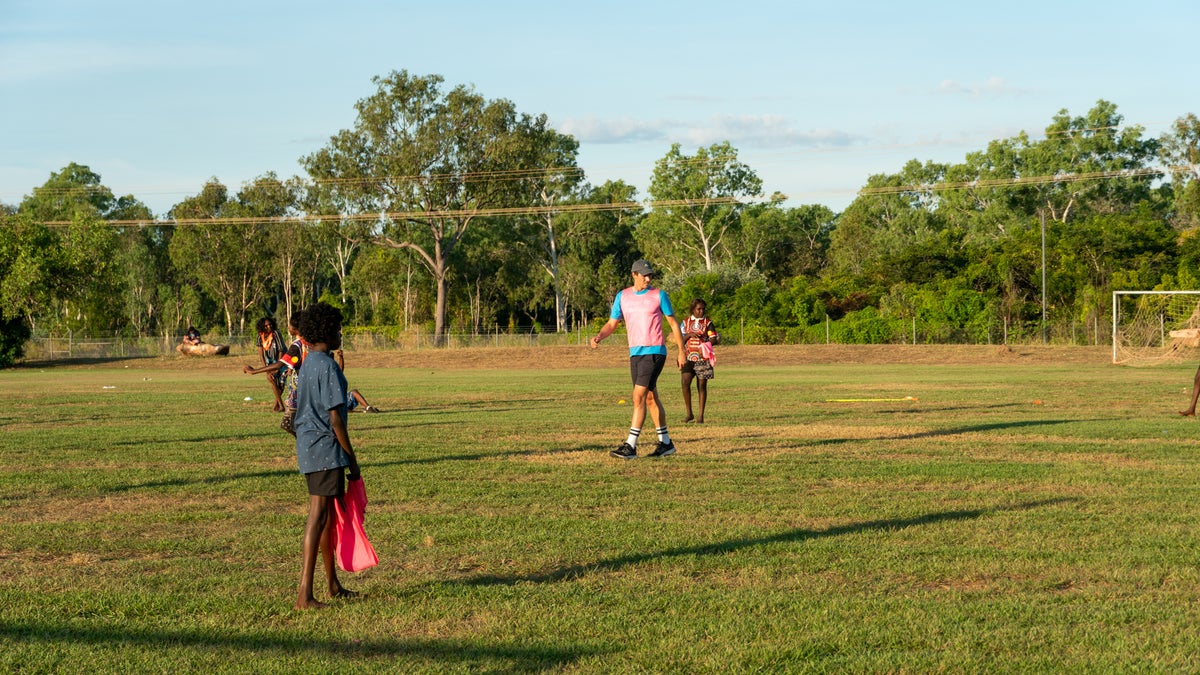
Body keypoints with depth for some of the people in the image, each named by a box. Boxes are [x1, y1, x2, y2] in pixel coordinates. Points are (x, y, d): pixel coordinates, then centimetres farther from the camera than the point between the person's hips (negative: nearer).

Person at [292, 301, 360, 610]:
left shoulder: (307, 365, 14)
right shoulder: (328, 366, -15)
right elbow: (335, 417, -18)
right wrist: (352, 458, -11)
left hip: (308, 446, 10)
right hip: (325, 448, -10)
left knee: (327, 514, 18)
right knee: (318, 517, -9)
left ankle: (333, 585, 29)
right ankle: (304, 595, -12)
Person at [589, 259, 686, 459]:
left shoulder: (659, 295, -2)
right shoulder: (622, 296, 9)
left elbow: (673, 323, 3)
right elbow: (612, 324, 10)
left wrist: (681, 351, 1)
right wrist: (599, 337, -10)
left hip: (654, 351, -6)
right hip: (635, 353, 6)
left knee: (638, 396, -14)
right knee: (650, 398, 11)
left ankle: (630, 446, -15)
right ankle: (665, 443, 21)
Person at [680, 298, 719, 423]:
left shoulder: (707, 322, 6)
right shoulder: (686, 322, 9)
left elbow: (714, 338, -1)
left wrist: (707, 344, -23)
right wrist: (689, 335, -12)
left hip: (703, 358, -1)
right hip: (688, 357, 1)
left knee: (702, 385, 0)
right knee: (685, 383, -12)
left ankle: (701, 415, 6)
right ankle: (689, 413, 0)